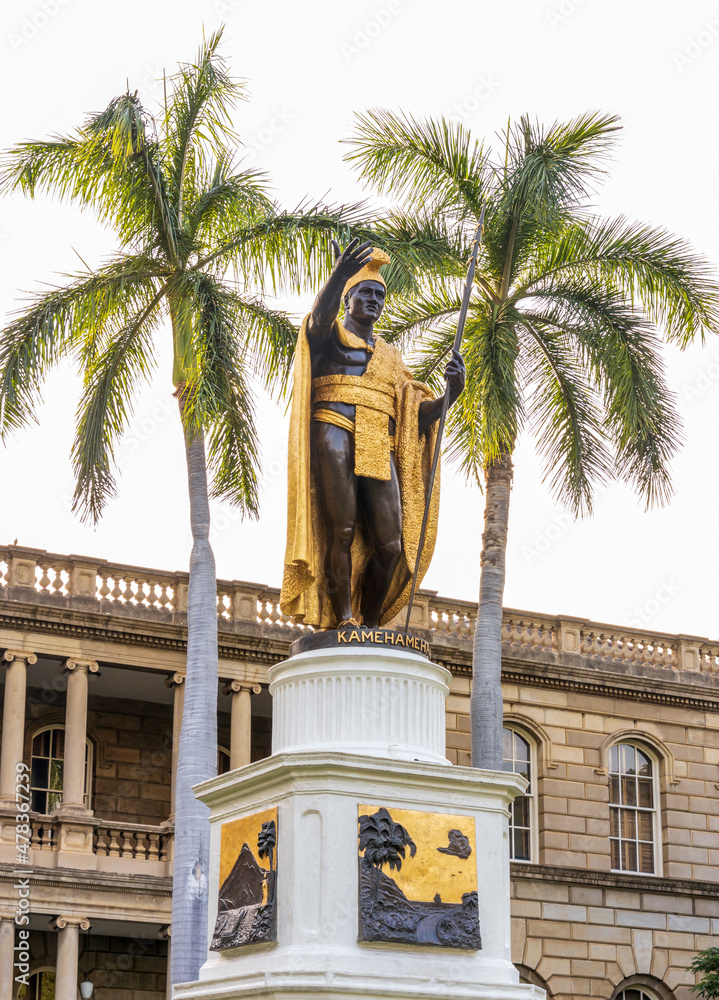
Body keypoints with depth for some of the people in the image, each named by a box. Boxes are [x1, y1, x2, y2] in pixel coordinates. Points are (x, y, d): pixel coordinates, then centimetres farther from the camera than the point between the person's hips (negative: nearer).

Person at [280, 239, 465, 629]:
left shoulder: (391, 356, 30)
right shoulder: (330, 335, 15)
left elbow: (418, 414, 20)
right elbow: (319, 317, -13)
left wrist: (452, 392, 0)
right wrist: (338, 275, -30)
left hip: (379, 450, 5)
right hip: (334, 434, -4)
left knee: (390, 544, -8)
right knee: (342, 528, -15)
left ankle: (370, 624, -1)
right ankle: (343, 619, -16)